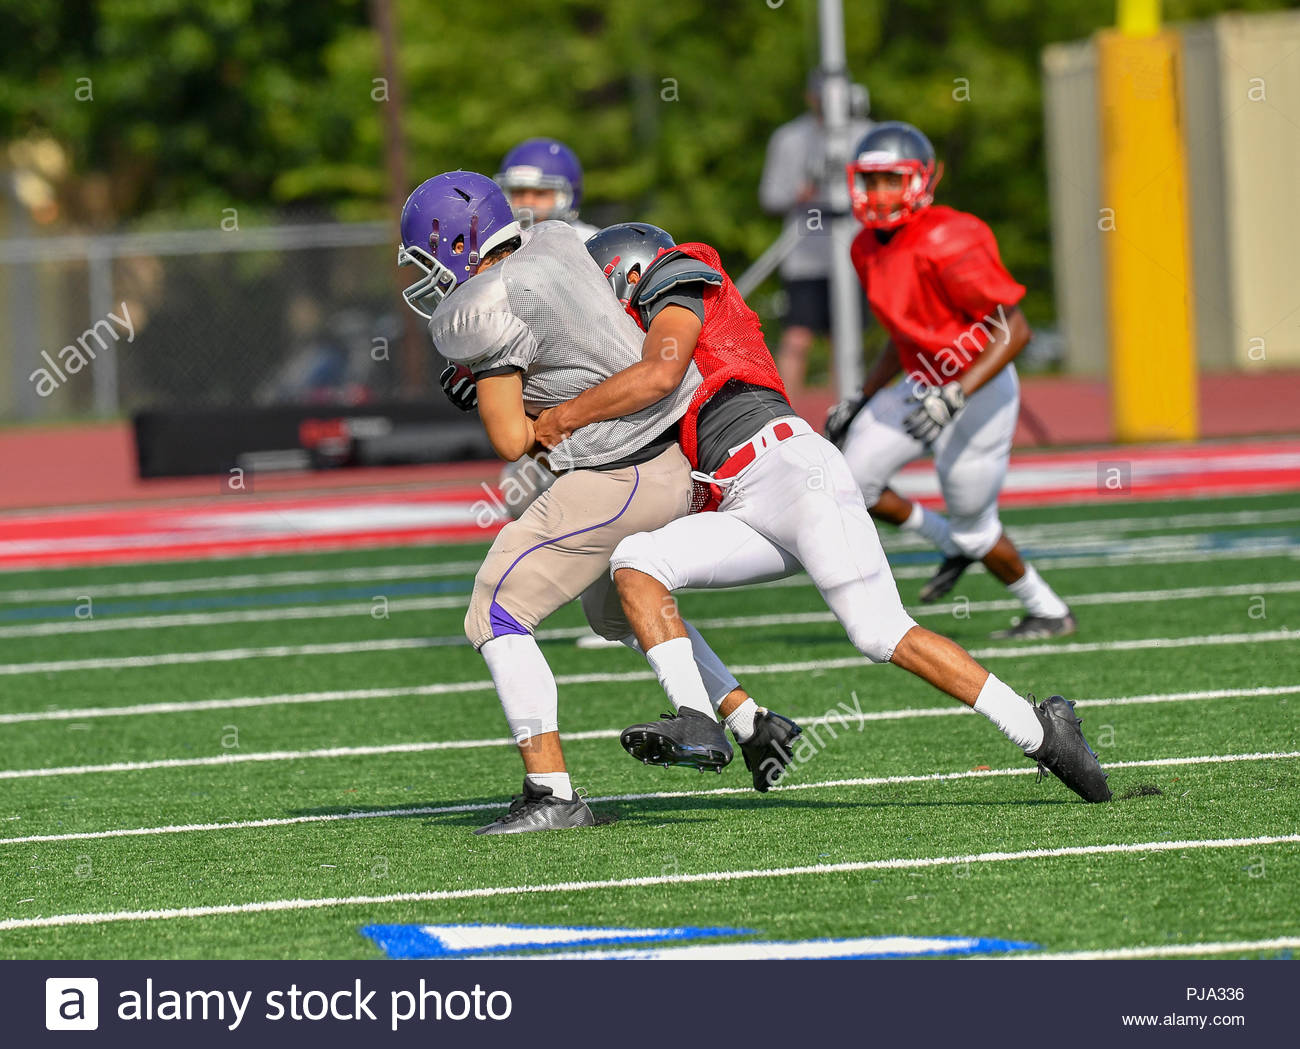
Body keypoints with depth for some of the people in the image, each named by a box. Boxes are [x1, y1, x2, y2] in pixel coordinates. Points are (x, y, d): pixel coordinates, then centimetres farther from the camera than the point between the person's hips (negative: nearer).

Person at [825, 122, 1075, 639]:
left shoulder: (948, 246, -25)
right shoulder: (870, 248, 2)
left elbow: (1015, 330, -24)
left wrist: (955, 398, -31)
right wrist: (862, 400, 14)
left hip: (977, 392, -8)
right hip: (922, 387, 8)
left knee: (974, 527, 3)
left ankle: (1050, 612, 26)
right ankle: (954, 542, 23)